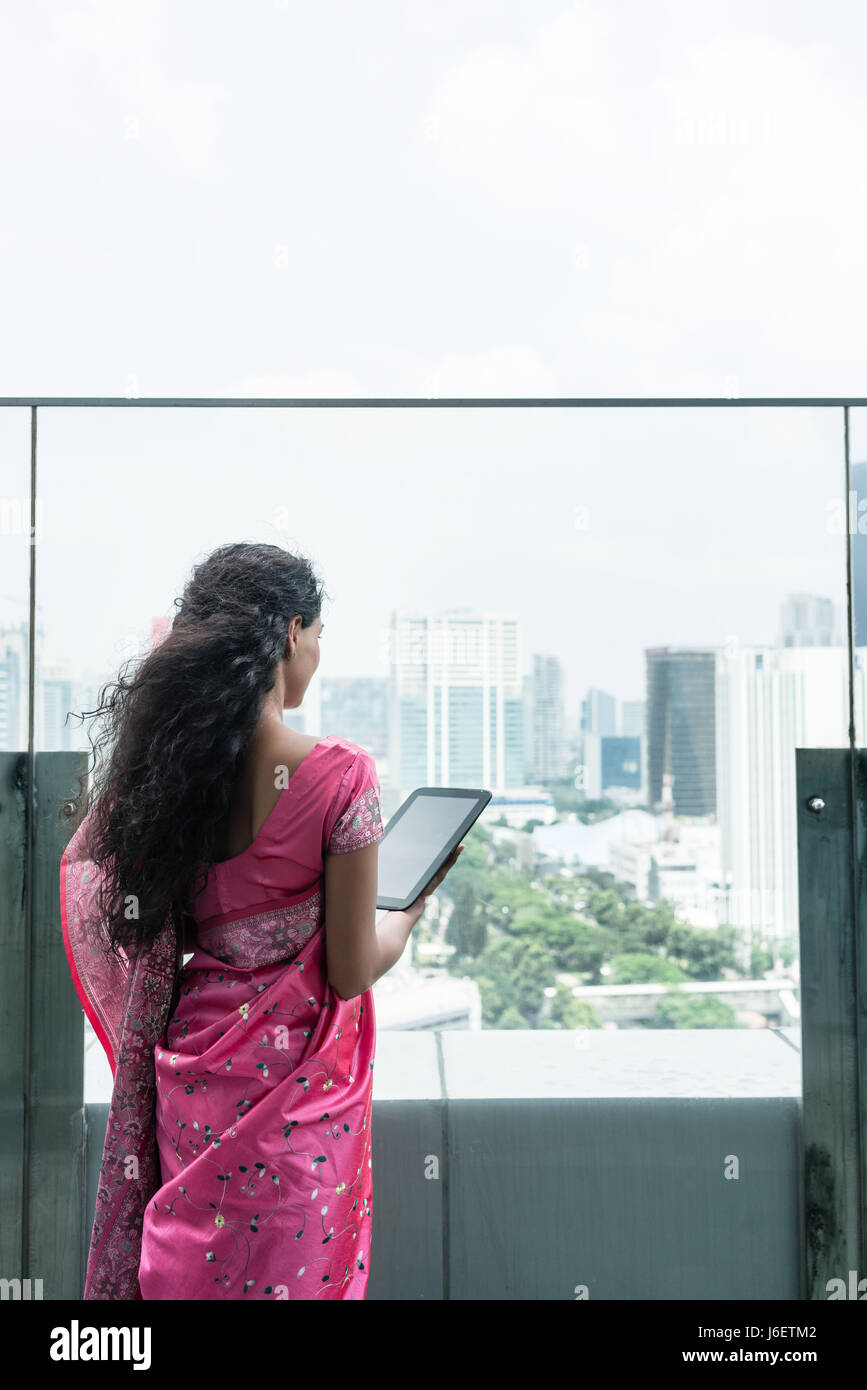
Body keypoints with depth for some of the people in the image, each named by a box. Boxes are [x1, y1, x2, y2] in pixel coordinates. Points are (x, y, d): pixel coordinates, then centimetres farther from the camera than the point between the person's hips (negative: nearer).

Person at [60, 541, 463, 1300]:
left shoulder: (161, 762, -6)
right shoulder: (338, 773, -20)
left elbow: (83, 857, 13)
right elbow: (352, 972, -15)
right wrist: (414, 904, 5)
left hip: (192, 1074, 5)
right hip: (298, 1089, -5)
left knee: (191, 1266, 19)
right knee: (294, 1267, 12)